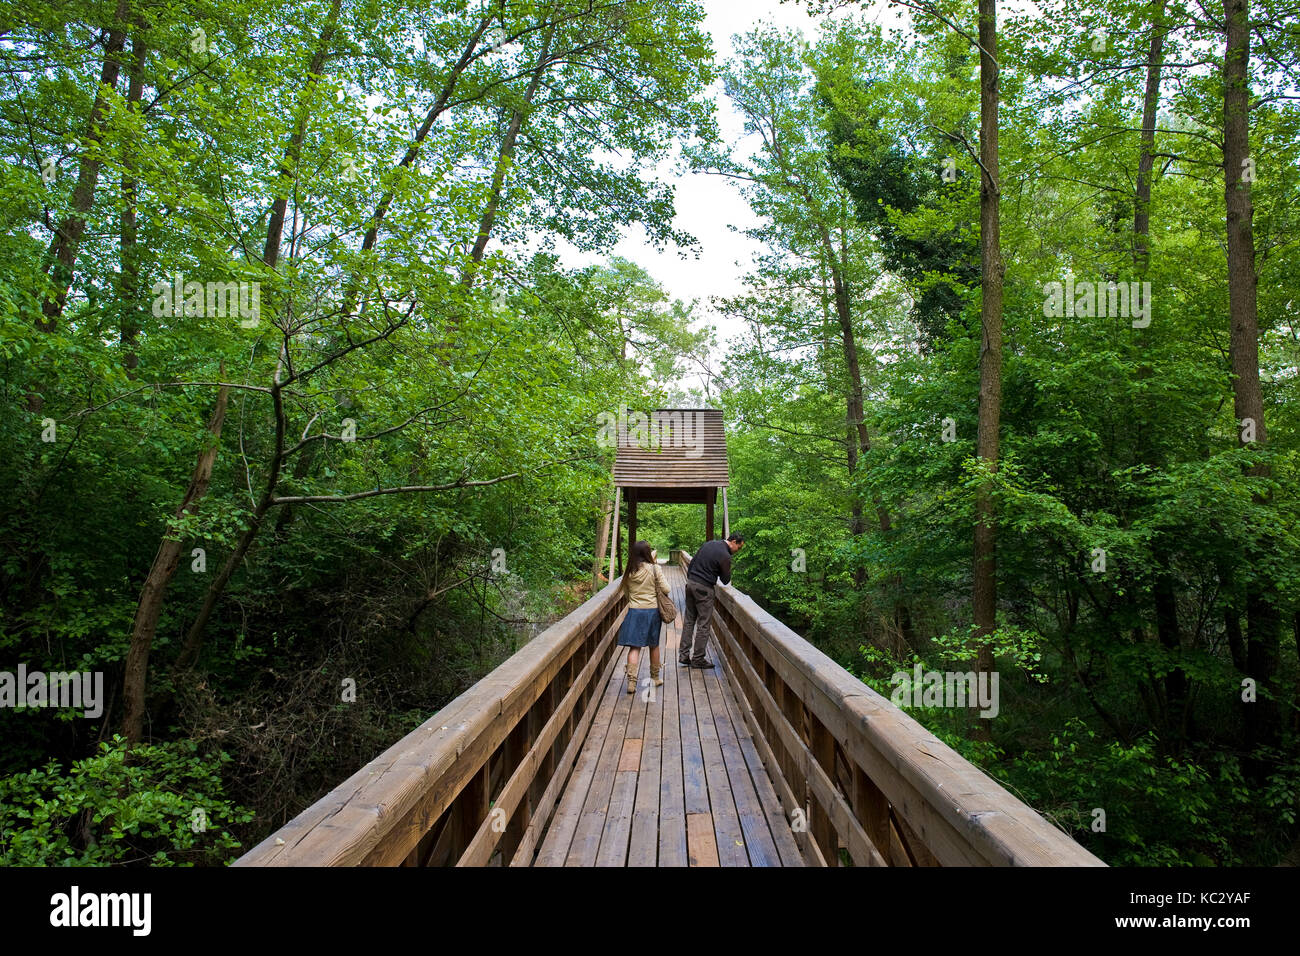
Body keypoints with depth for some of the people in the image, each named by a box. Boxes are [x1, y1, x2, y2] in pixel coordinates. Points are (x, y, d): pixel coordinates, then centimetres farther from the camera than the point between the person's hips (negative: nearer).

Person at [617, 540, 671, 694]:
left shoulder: (629, 571, -2)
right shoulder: (655, 568, -9)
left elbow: (626, 589, 8)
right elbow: (666, 589, -7)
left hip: (634, 611, 0)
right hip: (652, 610, 0)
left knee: (634, 647, 1)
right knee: (654, 645, 16)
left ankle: (631, 681, -11)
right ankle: (655, 678, 29)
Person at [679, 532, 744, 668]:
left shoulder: (709, 543, 10)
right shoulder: (725, 556, -15)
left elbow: (692, 562, 15)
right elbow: (726, 580, -6)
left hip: (690, 582, 8)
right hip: (704, 588, -8)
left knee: (689, 620, 13)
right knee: (704, 624, 2)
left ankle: (684, 656, 16)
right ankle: (698, 659, 7)